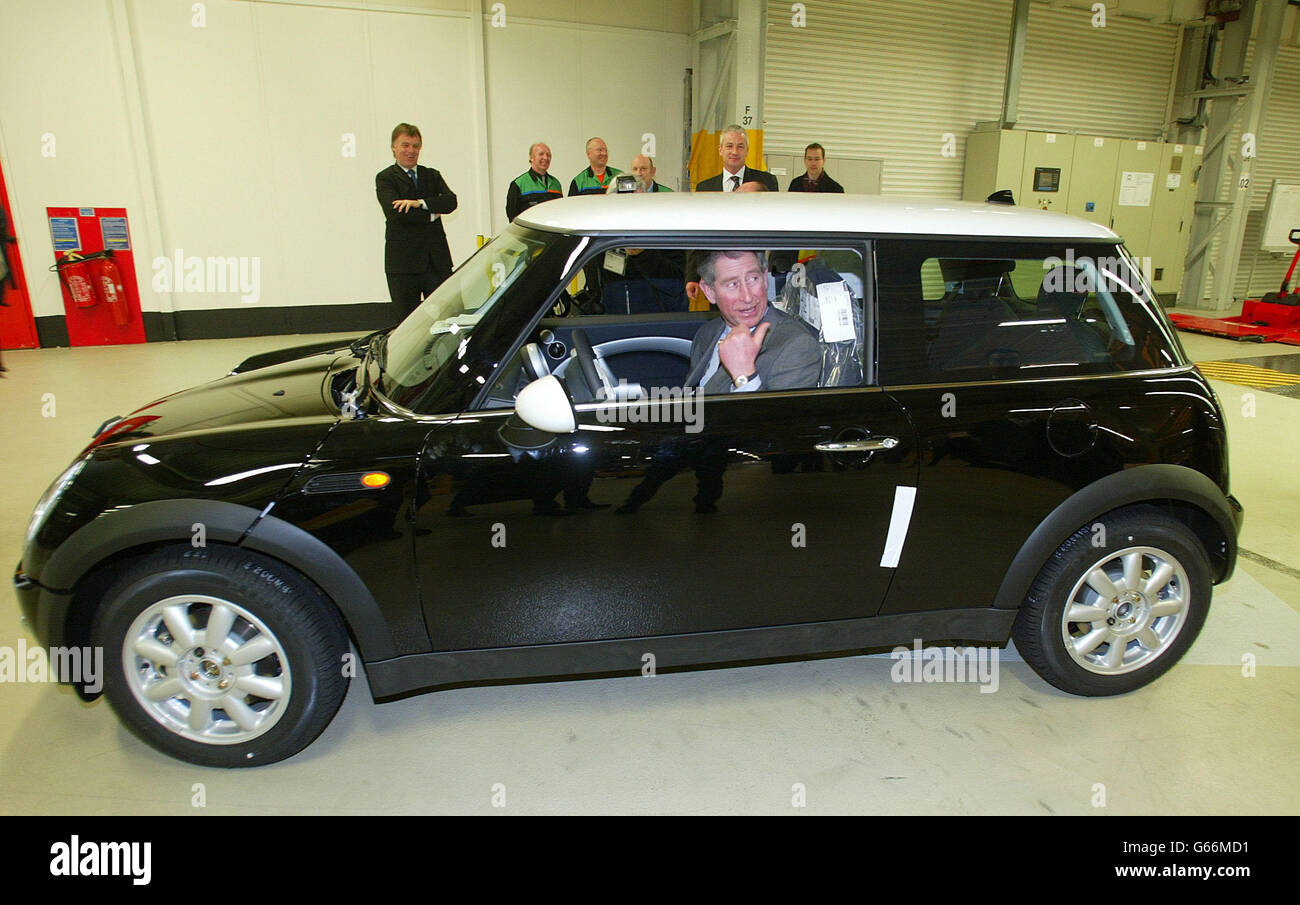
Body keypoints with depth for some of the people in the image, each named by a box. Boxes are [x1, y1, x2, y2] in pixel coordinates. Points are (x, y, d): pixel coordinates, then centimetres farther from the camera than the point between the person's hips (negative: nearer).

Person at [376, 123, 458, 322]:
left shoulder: (432, 175, 15)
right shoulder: (385, 178, 2)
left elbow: (451, 201, -3)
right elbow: (394, 212, -15)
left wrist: (419, 203, -16)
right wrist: (431, 215, -8)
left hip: (438, 259, 3)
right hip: (403, 263, -3)